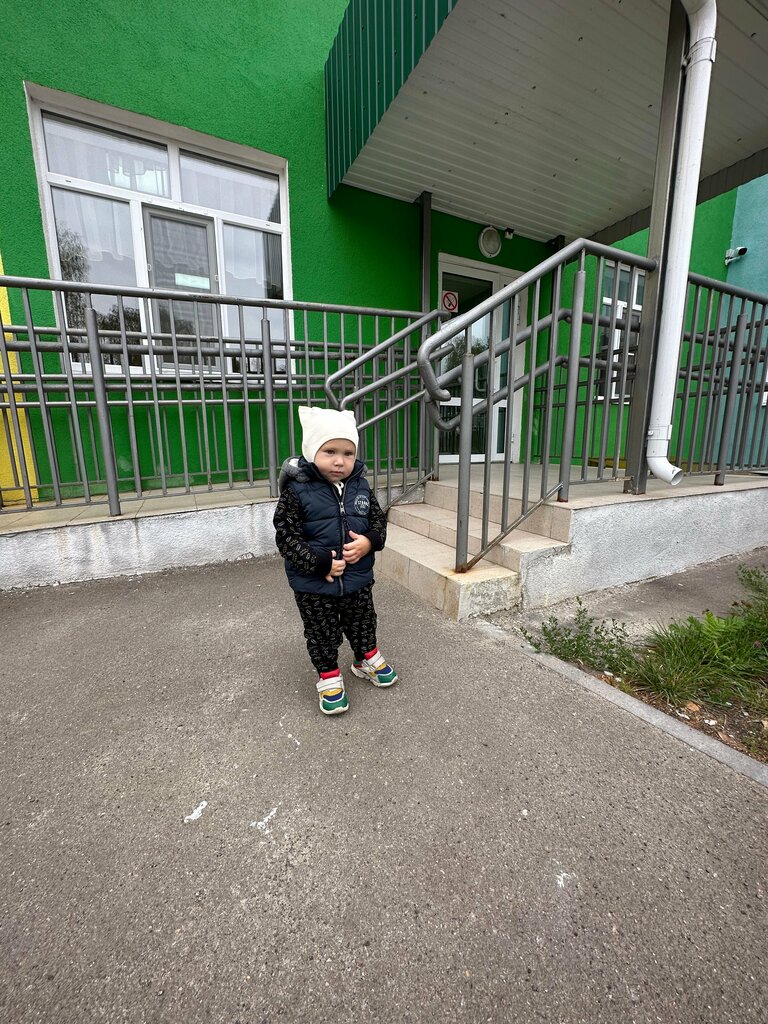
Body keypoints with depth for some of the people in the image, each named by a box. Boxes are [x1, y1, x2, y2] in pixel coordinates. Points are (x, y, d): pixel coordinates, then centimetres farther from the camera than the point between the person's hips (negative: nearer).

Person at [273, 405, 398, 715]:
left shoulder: (360, 485, -4)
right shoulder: (297, 490, -17)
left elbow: (378, 520, 6)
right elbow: (286, 537, -15)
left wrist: (368, 542, -15)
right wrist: (319, 562, -23)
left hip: (358, 577, 4)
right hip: (313, 585, -3)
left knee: (362, 623, 23)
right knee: (322, 634, 15)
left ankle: (367, 659, 49)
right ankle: (329, 677, 38)